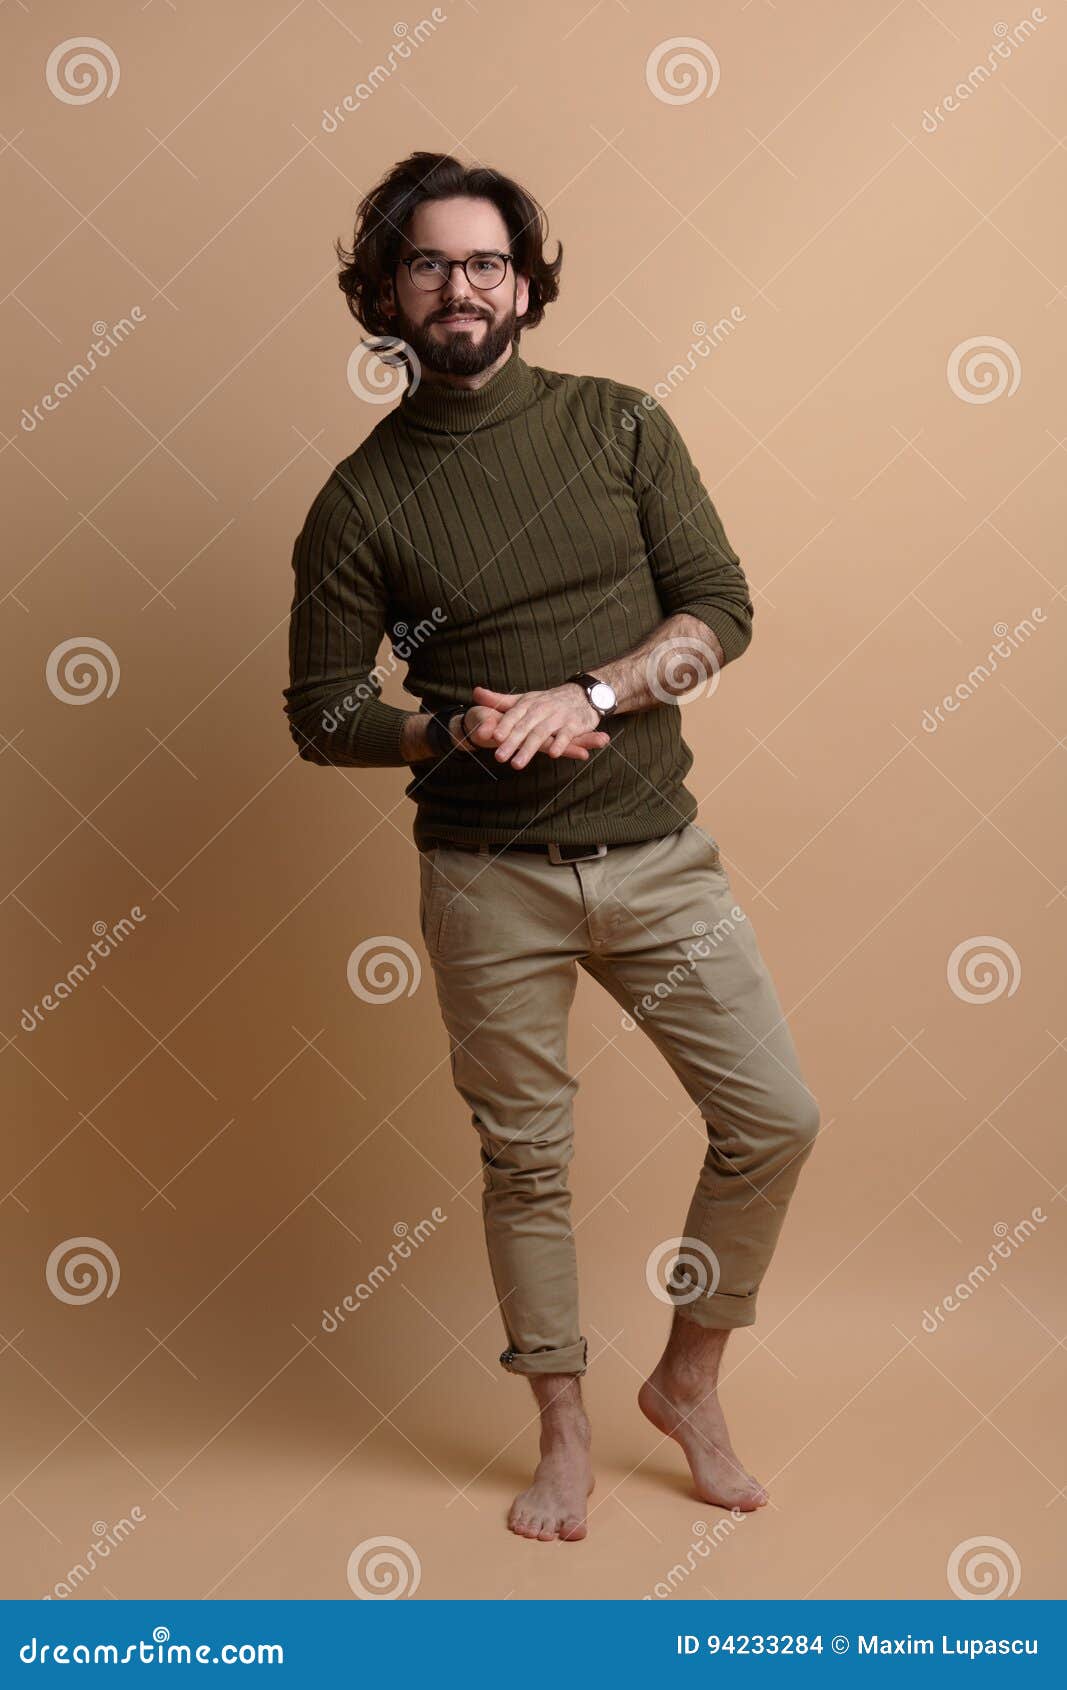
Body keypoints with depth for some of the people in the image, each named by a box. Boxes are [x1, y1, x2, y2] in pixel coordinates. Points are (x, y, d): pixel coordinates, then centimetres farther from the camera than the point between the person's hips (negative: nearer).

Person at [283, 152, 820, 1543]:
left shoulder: (620, 424, 2)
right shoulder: (362, 499, -1)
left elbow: (723, 608, -2)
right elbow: (321, 710, 1)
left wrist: (590, 696, -18)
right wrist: (456, 732, -16)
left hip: (655, 852, 2)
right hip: (489, 880, -1)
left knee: (775, 1120, 1)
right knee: (526, 1161, 9)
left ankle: (689, 1381, 25)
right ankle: (567, 1439, 29)